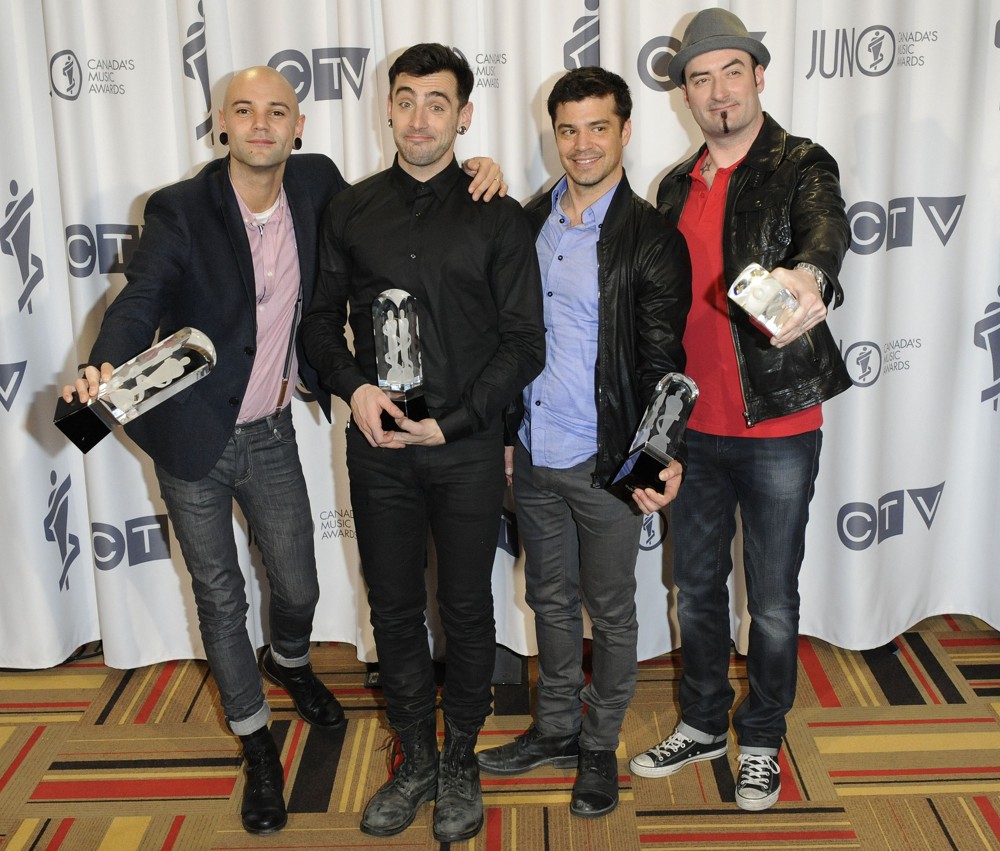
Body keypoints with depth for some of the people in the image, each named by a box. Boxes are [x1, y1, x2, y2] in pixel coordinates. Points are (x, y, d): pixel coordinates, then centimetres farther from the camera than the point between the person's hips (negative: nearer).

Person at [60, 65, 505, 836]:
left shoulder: (315, 183, -5)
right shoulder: (180, 211, -17)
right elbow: (140, 302, -25)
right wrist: (105, 371, -48)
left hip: (271, 434, 3)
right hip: (193, 440, -3)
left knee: (298, 588, 15)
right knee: (222, 600, 10)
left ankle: (290, 661, 53)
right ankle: (257, 743, 32)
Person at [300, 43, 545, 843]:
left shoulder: (499, 217, -2)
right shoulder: (352, 210, 6)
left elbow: (524, 342, -4)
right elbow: (322, 319, 11)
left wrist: (452, 422, -12)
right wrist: (353, 386, -8)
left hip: (467, 448, -2)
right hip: (379, 447, 3)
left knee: (466, 609, 9)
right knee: (394, 610, 11)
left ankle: (461, 763, 28)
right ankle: (416, 760, 29)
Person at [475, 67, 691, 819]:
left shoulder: (651, 239, -11)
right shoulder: (531, 220, 6)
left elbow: (662, 362, -11)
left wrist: (662, 456, -22)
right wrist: (501, 430, 11)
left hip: (603, 462, -5)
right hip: (532, 453, 5)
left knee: (610, 610, 11)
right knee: (551, 599, 19)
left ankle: (601, 748, 31)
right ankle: (557, 730, 38)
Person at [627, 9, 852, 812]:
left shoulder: (802, 166, -8)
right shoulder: (677, 189, 9)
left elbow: (827, 228, -31)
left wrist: (806, 275, -52)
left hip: (778, 428, -4)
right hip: (693, 429, 5)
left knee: (773, 603, 9)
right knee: (697, 589, 17)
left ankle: (762, 741, 29)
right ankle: (703, 724, 36)